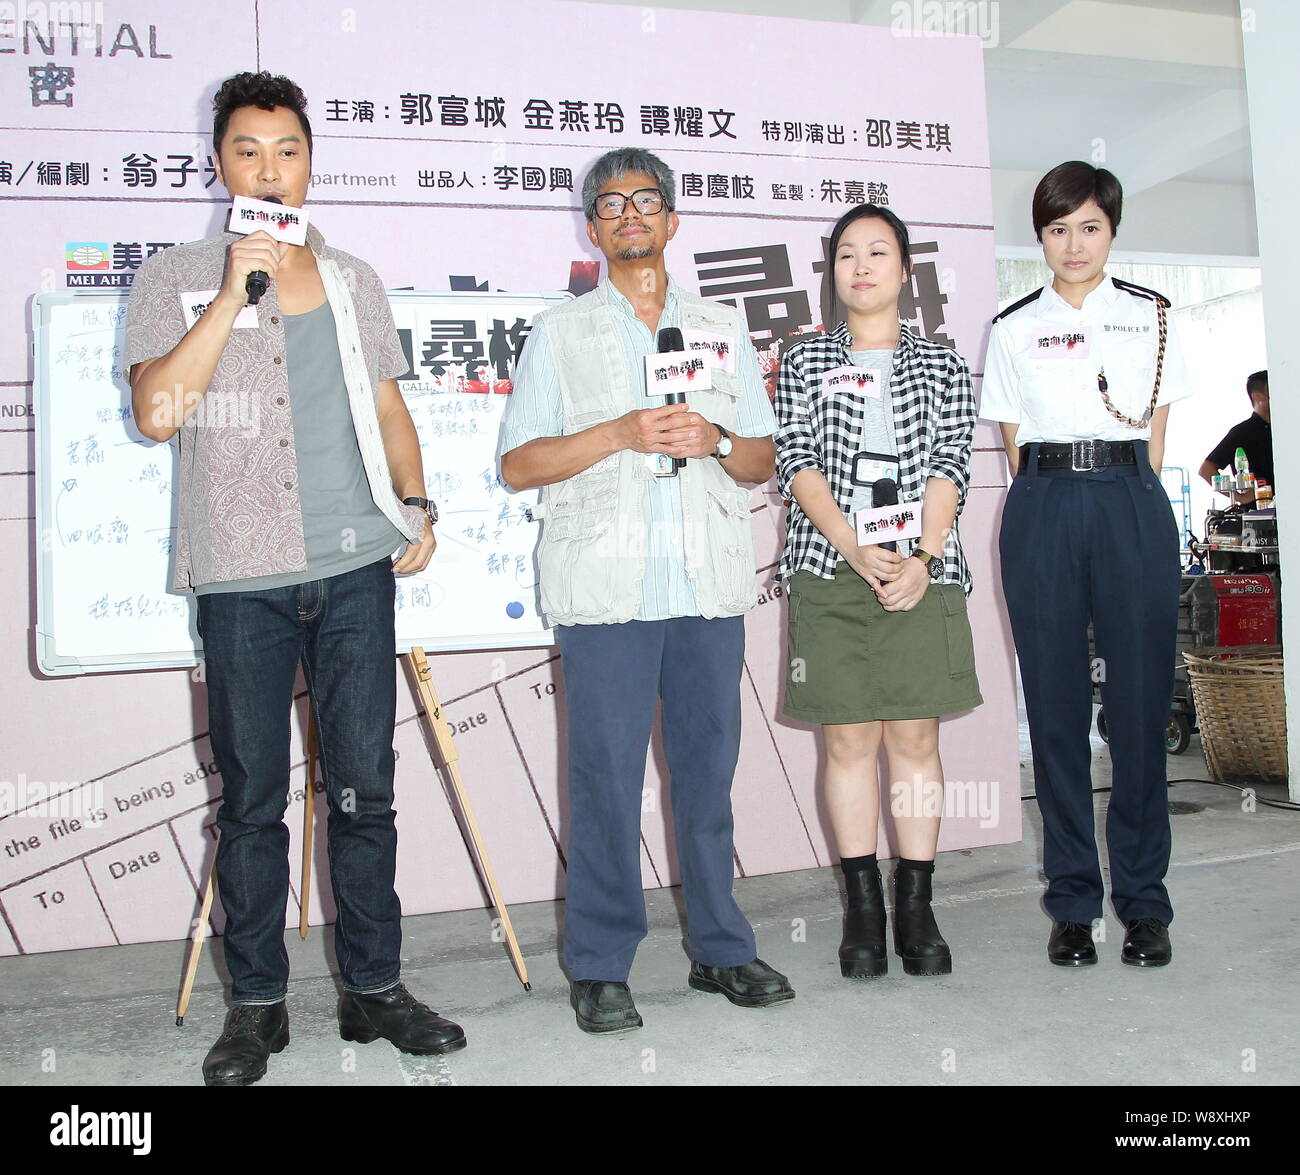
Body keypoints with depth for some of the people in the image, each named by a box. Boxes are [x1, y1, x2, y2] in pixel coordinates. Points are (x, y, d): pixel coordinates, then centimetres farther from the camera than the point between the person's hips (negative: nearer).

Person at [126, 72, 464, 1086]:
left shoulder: (354, 280, 16)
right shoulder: (175, 281, 7)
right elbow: (157, 412, -8)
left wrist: (416, 506, 3)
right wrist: (232, 294, -11)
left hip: (355, 567, 2)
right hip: (241, 578, -2)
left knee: (365, 788, 5)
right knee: (252, 798, 5)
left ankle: (375, 989, 18)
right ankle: (257, 1003, 19)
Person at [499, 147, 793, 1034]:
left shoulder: (724, 328, 19)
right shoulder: (560, 333, 12)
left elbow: (763, 460, 17)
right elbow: (518, 463, 3)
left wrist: (716, 441, -5)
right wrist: (622, 434, -10)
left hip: (710, 585, 2)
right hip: (606, 586, -2)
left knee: (709, 766, 6)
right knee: (606, 772, -3)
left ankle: (721, 949, 17)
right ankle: (601, 968, 8)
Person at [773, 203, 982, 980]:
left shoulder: (942, 365, 13)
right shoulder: (806, 361, 11)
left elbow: (950, 469, 3)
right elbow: (797, 465, 0)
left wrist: (923, 558, -13)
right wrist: (858, 552, -14)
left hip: (921, 572, 0)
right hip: (830, 570, 0)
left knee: (916, 738, 1)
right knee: (849, 739, 1)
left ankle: (917, 909, 10)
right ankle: (863, 910, 10)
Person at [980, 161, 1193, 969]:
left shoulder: (1151, 315, 12)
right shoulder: (1014, 329, 12)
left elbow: (1157, 432, 10)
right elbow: (1014, 445, 11)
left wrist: (1129, 499, 1)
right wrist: (1052, 503, 2)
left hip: (1133, 507, 0)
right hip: (1044, 513, 0)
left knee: (1140, 701, -2)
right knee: (1055, 707, 1)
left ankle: (1144, 903, 10)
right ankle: (1074, 904, 11)